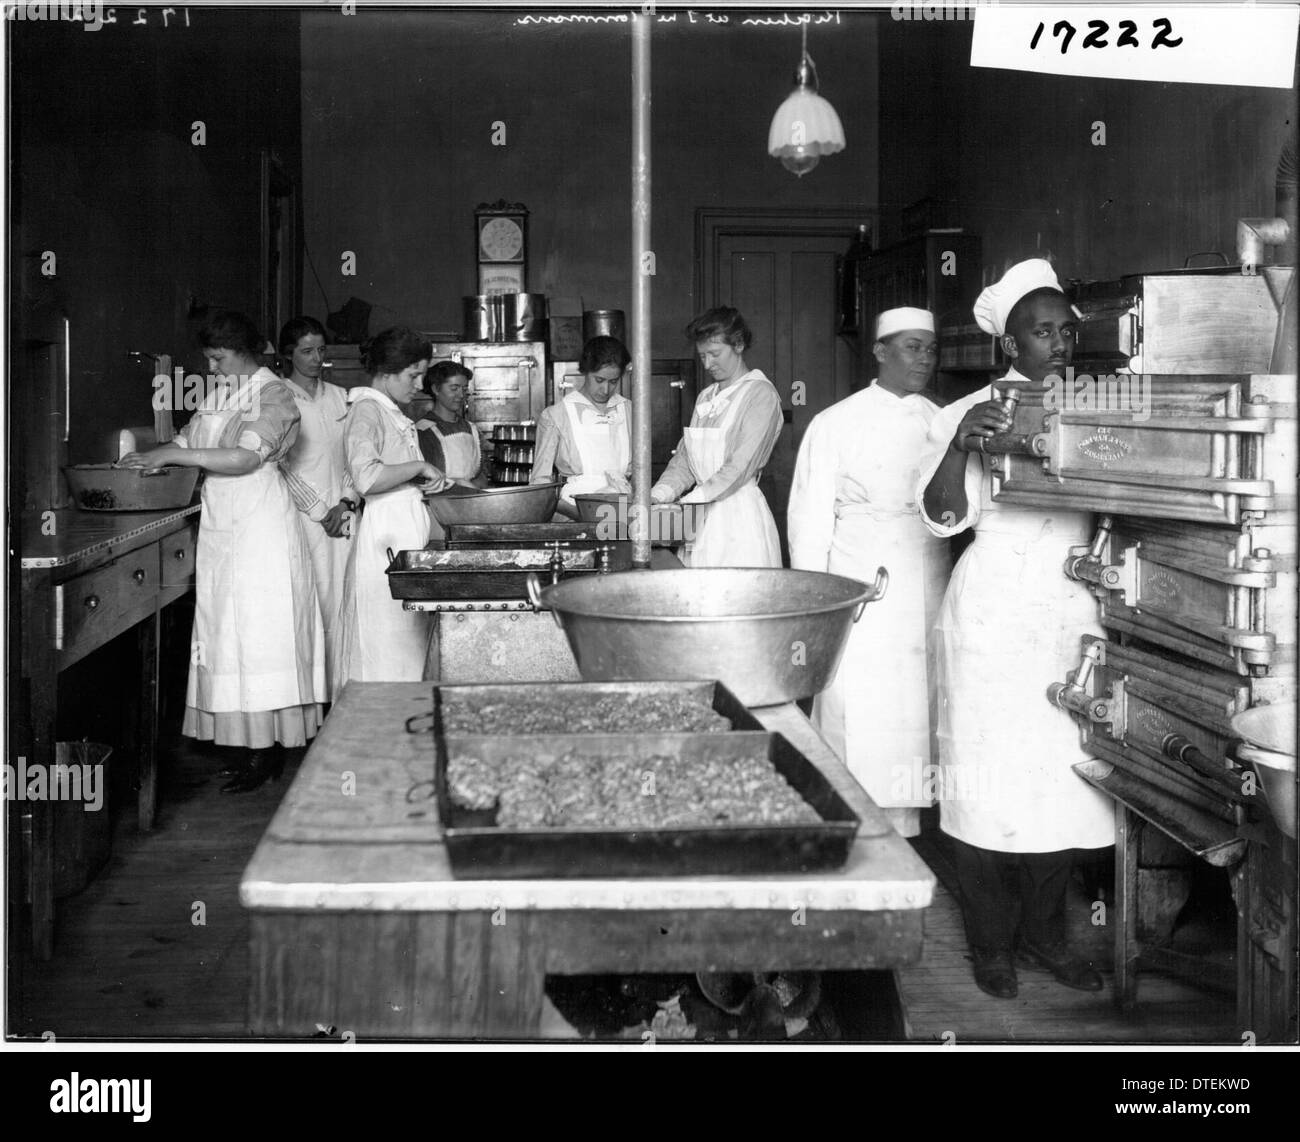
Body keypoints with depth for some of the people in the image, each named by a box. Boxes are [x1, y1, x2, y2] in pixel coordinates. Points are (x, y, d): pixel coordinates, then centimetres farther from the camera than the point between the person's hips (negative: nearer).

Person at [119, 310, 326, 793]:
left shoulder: (273, 394, -8)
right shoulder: (217, 396, 16)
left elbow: (246, 457, -19)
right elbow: (188, 441, 18)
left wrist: (173, 456, -18)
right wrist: (149, 456, -3)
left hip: (260, 522, -8)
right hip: (220, 526, 8)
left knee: (258, 629, -7)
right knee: (228, 630, 5)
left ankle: (266, 753, -2)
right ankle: (256, 747, 10)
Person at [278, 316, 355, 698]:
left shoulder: (339, 397, 14)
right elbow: (282, 466, -6)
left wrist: (346, 502, 0)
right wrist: (320, 512, -8)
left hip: (343, 517, 5)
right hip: (304, 516, -5)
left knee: (342, 604, 1)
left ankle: (340, 689, 6)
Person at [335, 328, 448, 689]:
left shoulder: (392, 412, 19)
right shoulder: (366, 410, -10)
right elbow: (366, 477, -26)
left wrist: (428, 481, 11)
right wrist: (419, 467, -16)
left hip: (408, 530, 10)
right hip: (386, 533, -10)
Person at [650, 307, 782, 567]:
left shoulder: (761, 394, -5)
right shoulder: (706, 397, 18)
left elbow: (741, 465, -15)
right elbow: (684, 458, 15)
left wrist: (691, 501, -20)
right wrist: (660, 494, -3)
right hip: (701, 521, 6)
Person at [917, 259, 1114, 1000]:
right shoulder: (974, 412, -3)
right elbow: (944, 514, -11)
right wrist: (961, 443, -27)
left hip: (1072, 615, 4)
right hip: (994, 613, -4)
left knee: (1064, 774, 7)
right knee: (989, 778, 0)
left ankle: (1045, 933, 22)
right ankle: (992, 943, 14)